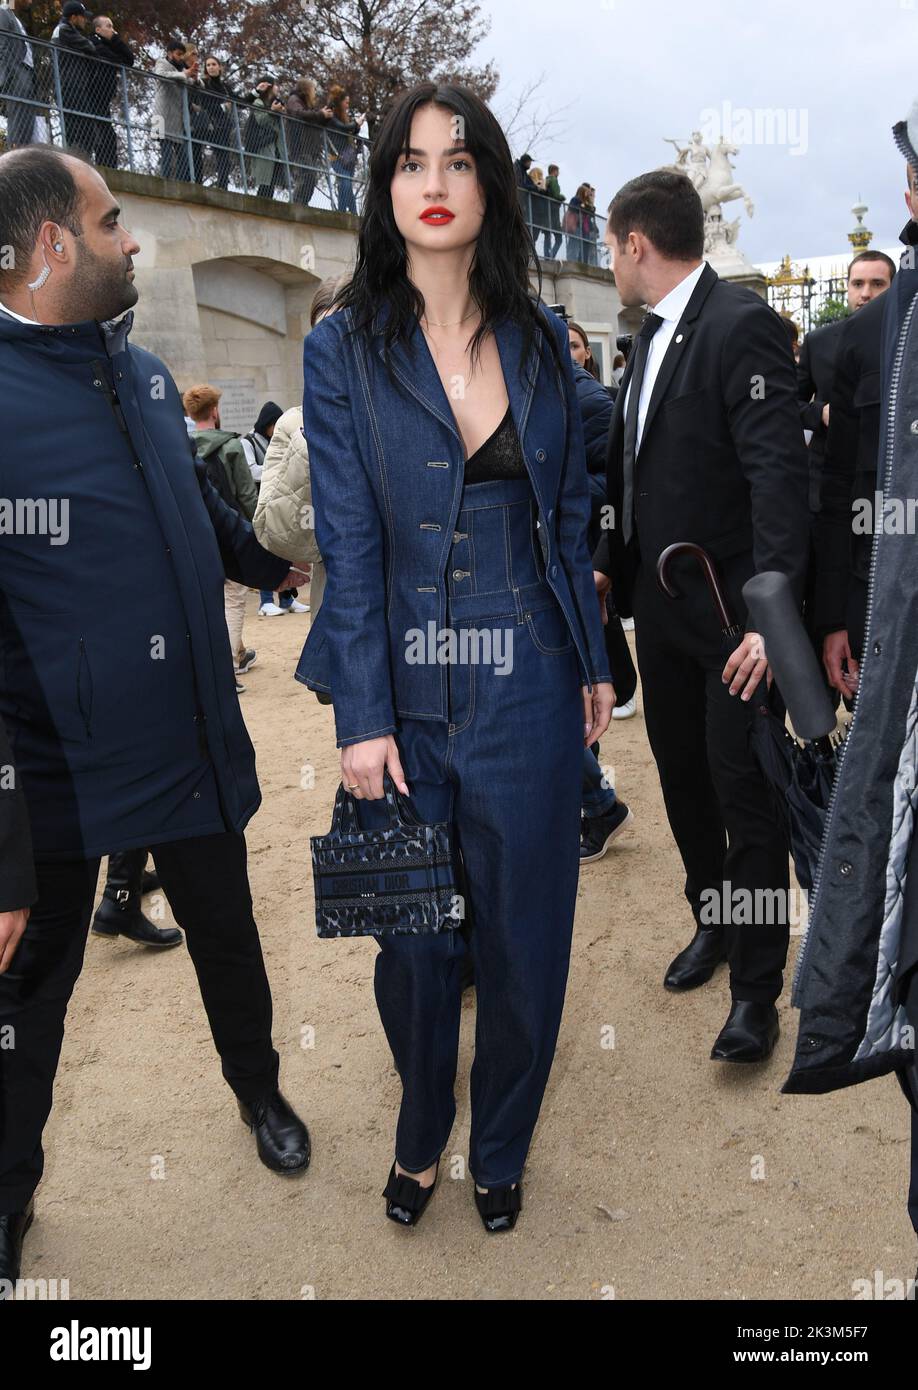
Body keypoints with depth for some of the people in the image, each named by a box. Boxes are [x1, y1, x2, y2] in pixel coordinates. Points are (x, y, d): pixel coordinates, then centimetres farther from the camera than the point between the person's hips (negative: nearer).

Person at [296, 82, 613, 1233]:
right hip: (406, 690, -1)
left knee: (525, 931, 12)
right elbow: (349, 545, -7)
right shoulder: (343, 348, -2)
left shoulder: (539, 339, 5)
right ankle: (419, 1139, 40)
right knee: (413, 936, 12)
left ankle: (499, 1152, 36)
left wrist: (593, 663, 9)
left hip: (528, 686, 2)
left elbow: (569, 518, 10)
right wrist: (363, 715, -10)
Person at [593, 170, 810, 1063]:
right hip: (659, 603, 8)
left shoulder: (740, 325, -15)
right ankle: (711, 921, 37)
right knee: (683, 779, 17)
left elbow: (779, 475, -23)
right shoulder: (652, 335, 11)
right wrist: (611, 564, 10)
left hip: (729, 612, -8)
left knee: (746, 795, 1)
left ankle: (755, 987, 14)